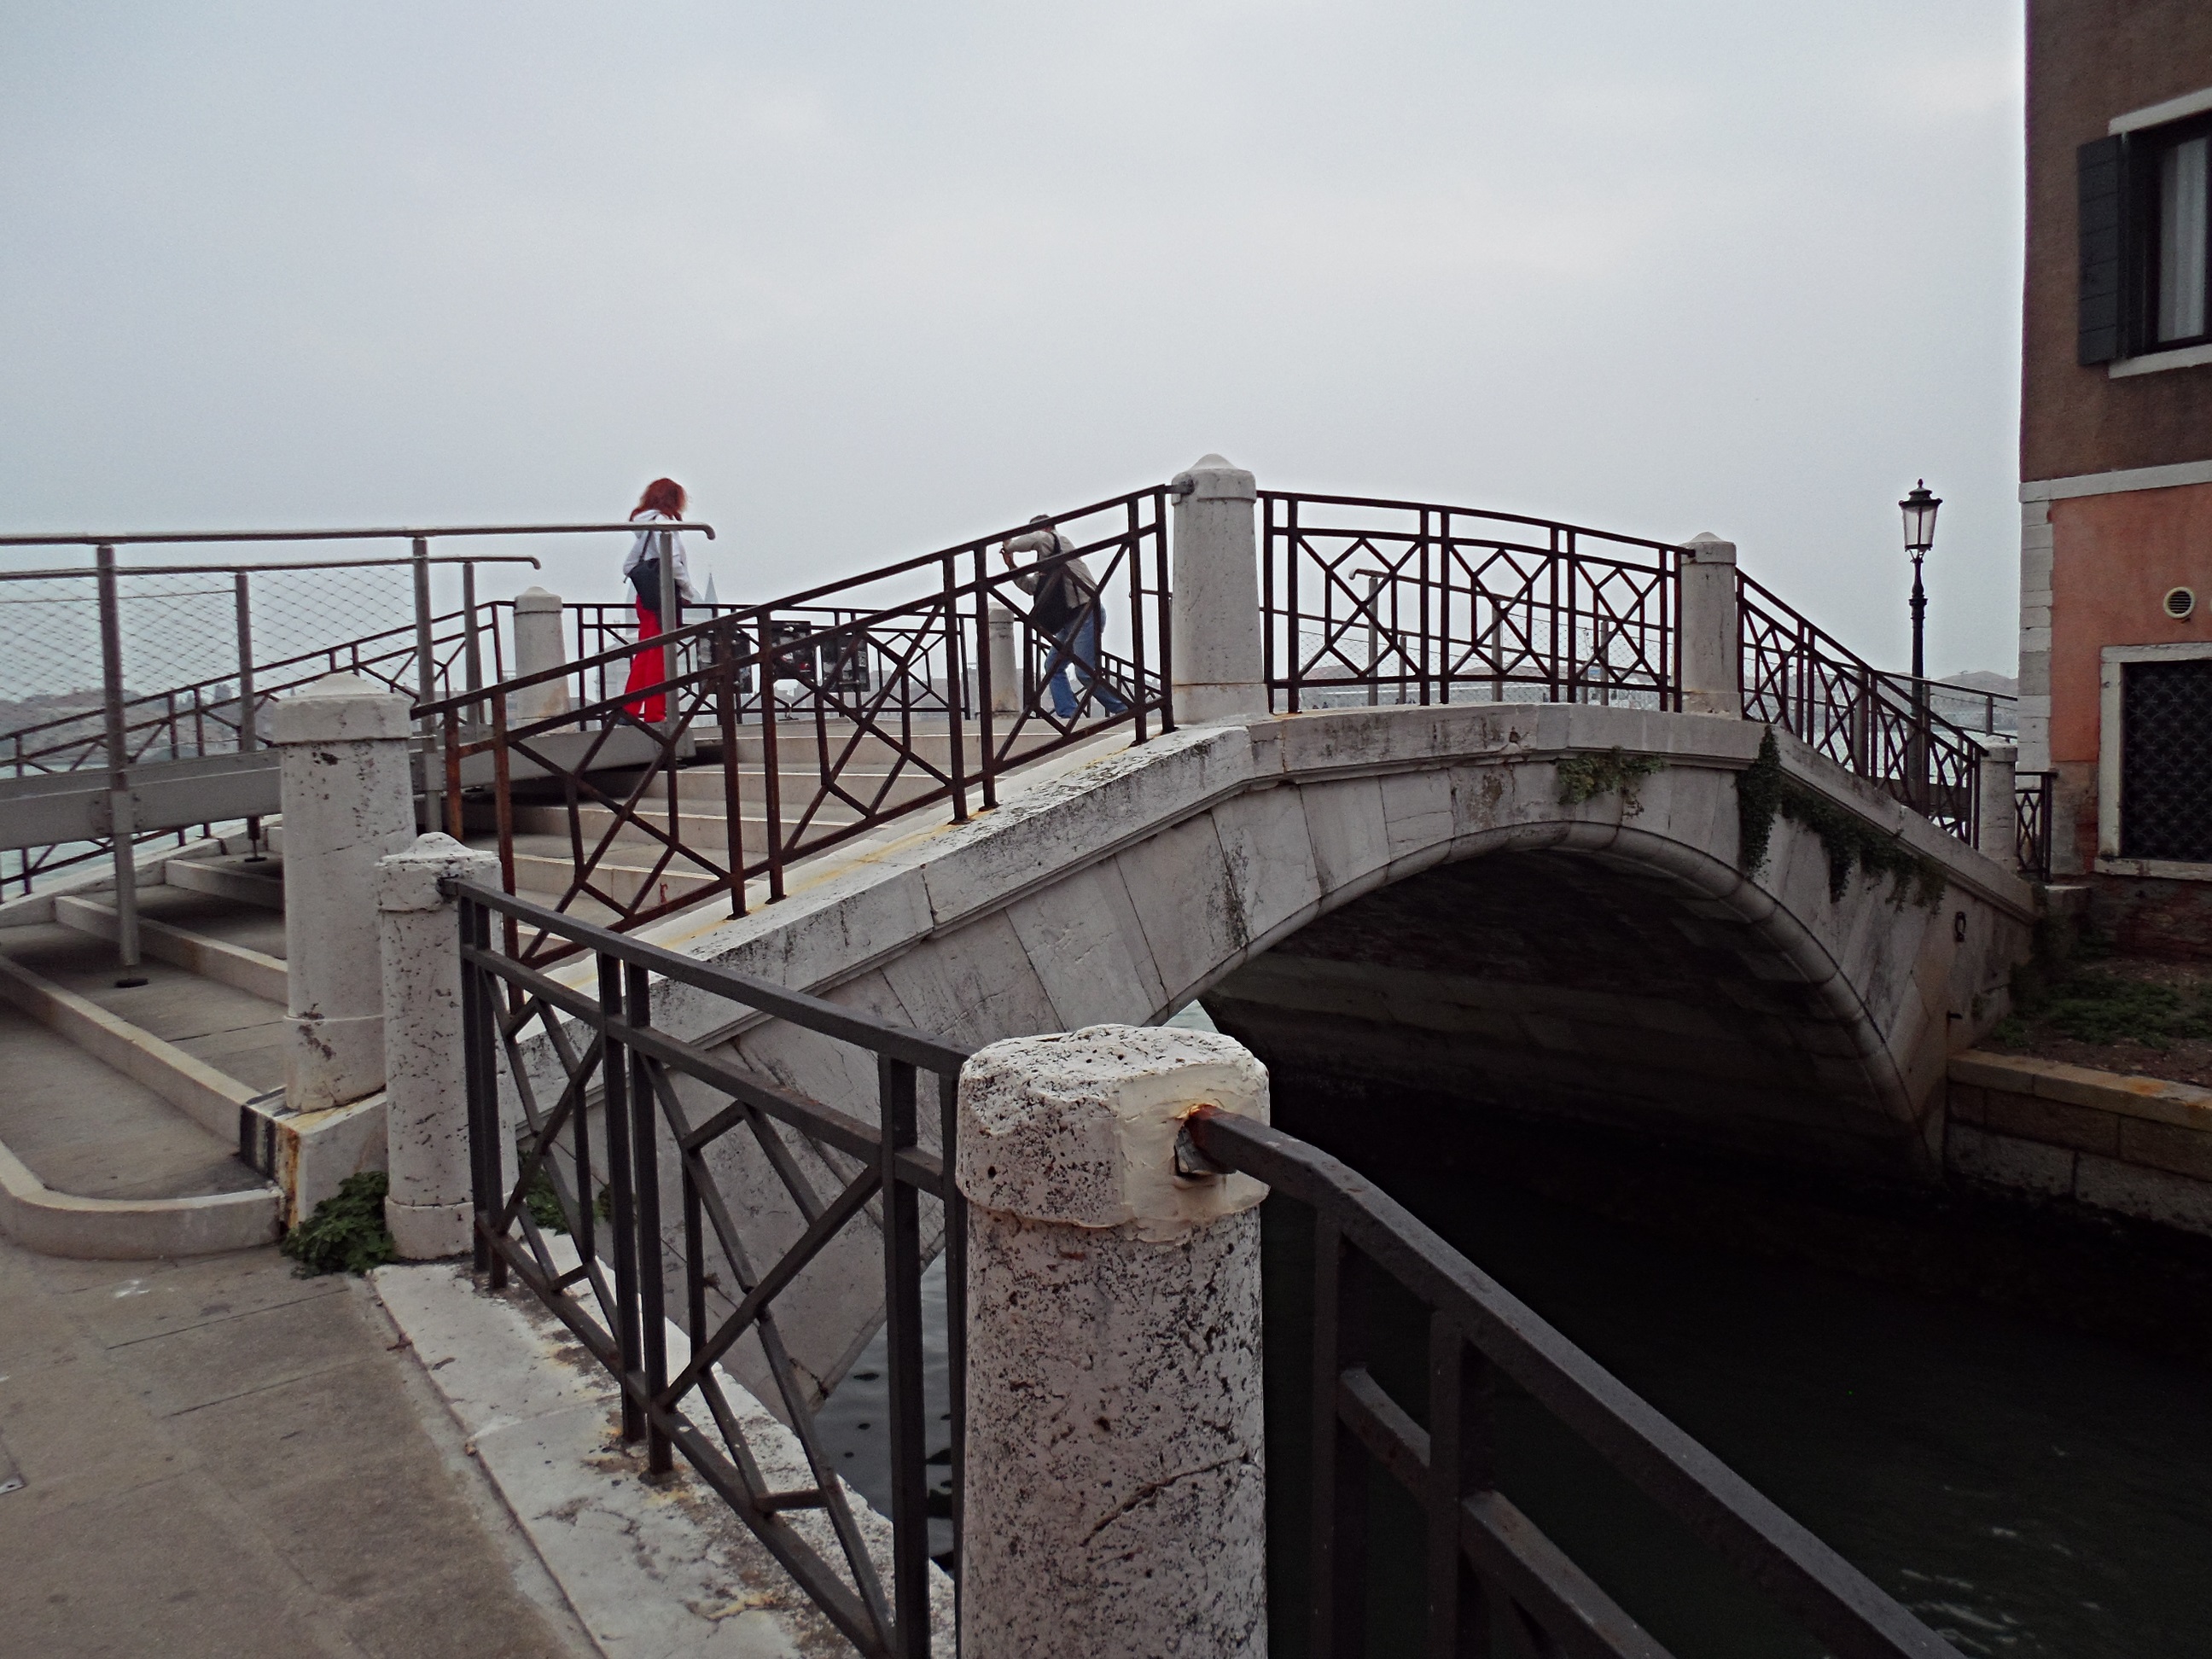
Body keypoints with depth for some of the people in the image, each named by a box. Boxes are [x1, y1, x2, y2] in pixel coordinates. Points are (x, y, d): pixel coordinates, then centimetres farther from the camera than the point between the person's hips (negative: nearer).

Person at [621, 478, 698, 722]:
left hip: (646, 598, 8)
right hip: (664, 595, -8)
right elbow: (673, 562, -15)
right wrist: (688, 594, -6)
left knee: (645, 655, 11)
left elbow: (628, 565, 20)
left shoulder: (643, 526, 19)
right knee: (660, 656, -6)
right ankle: (655, 714, -4)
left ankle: (628, 709, 9)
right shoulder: (664, 523, -8)